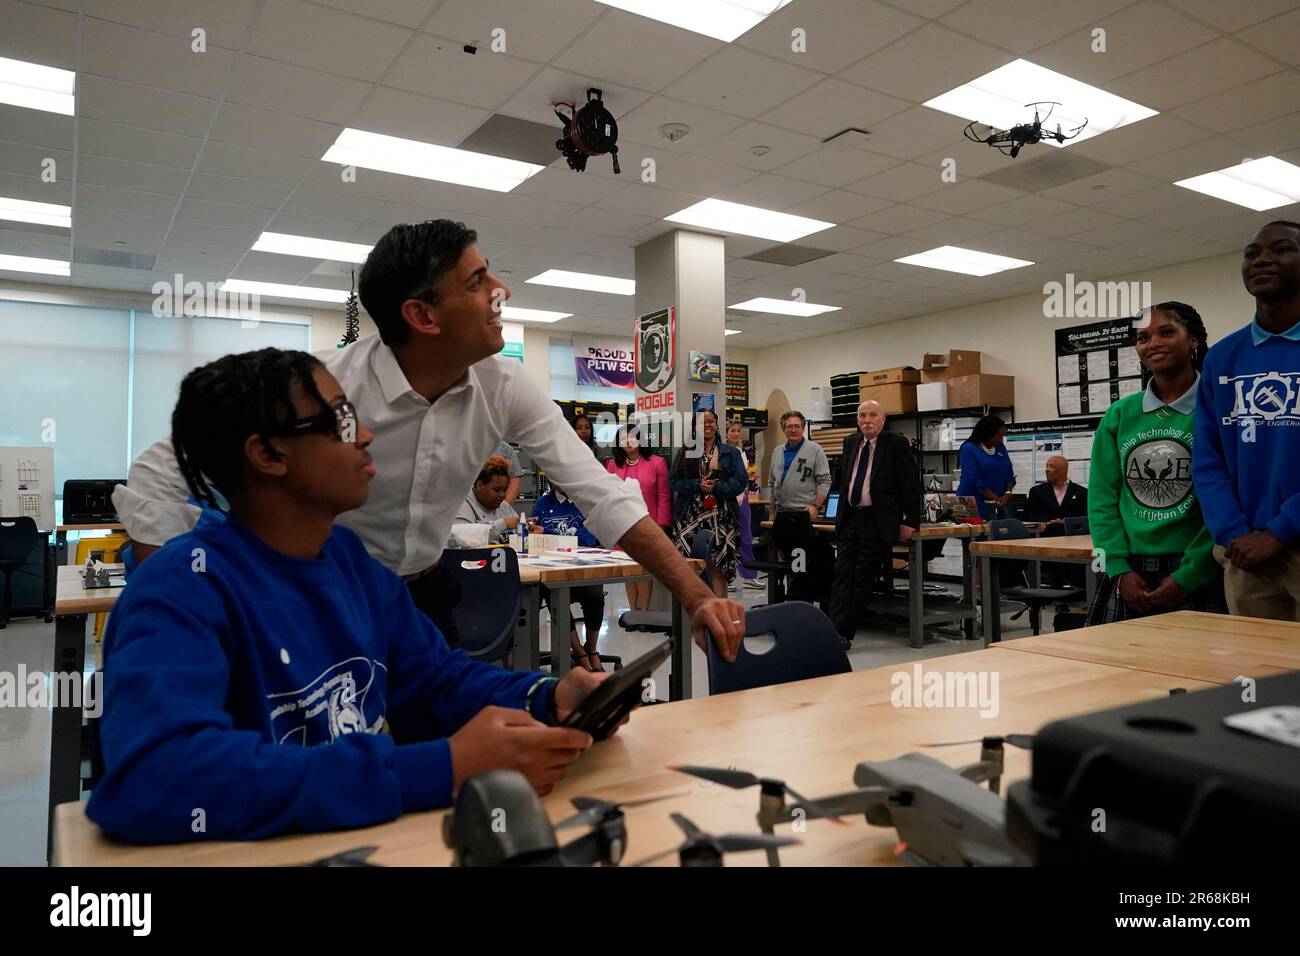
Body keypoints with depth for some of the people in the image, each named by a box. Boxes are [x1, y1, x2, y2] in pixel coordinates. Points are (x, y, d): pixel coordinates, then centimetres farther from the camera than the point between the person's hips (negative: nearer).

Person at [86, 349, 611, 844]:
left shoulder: (352, 556, 4)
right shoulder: (185, 584, -17)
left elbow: (434, 680, 8)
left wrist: (547, 699, -11)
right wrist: (440, 771, -33)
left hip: (387, 834, 5)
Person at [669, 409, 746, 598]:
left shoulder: (730, 452, 13)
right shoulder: (685, 452, 13)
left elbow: (740, 480, 2)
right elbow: (673, 480, 5)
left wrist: (716, 488, -11)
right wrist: (697, 486, -10)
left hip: (720, 517, 0)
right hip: (690, 516, 0)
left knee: (718, 565, -5)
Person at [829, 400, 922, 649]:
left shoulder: (896, 443, -6)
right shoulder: (850, 442, 11)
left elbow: (911, 484, -7)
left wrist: (911, 521, -10)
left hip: (877, 522, -5)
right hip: (849, 519, 6)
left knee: (863, 580, -1)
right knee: (842, 577, -2)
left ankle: (846, 633, 6)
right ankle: (837, 632, -4)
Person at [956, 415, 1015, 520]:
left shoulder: (1001, 448, 13)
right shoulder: (969, 449, -6)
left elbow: (1010, 475, 13)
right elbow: (973, 479, -14)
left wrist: (1007, 494, -6)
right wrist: (996, 499, -14)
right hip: (973, 506, -5)